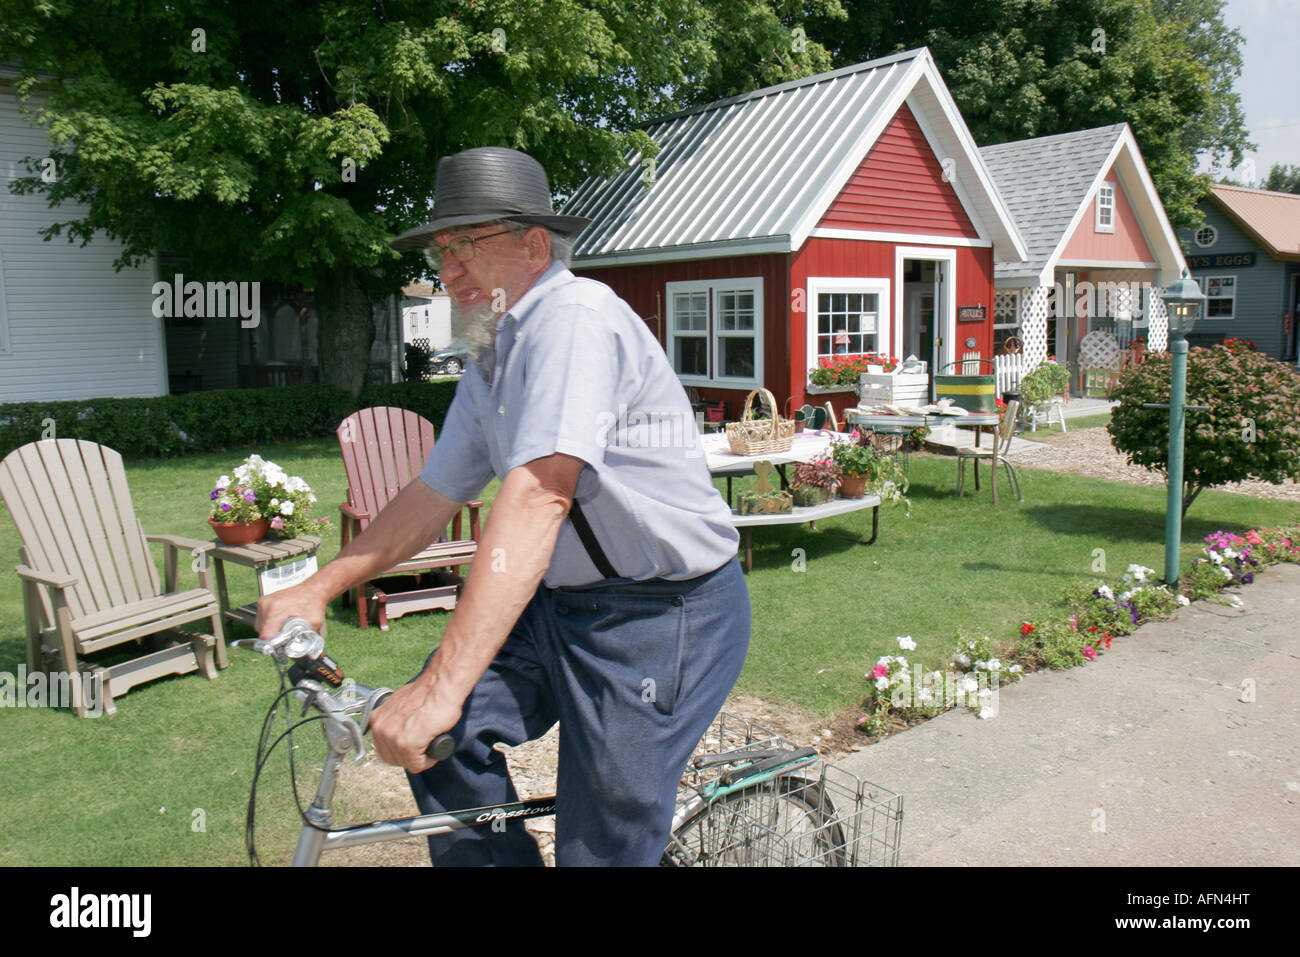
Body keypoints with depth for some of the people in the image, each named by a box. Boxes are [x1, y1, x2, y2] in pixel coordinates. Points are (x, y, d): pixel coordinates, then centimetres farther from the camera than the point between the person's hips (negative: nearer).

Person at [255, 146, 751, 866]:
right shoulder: (490, 361, 11)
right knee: (437, 732, -5)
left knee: (601, 845, -1)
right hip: (562, 600, 9)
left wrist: (442, 685, -35)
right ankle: (500, 858, 16)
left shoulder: (574, 315, -20)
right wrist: (317, 589, 6)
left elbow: (536, 498, -31)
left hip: (663, 615, -8)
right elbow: (434, 494, 14)